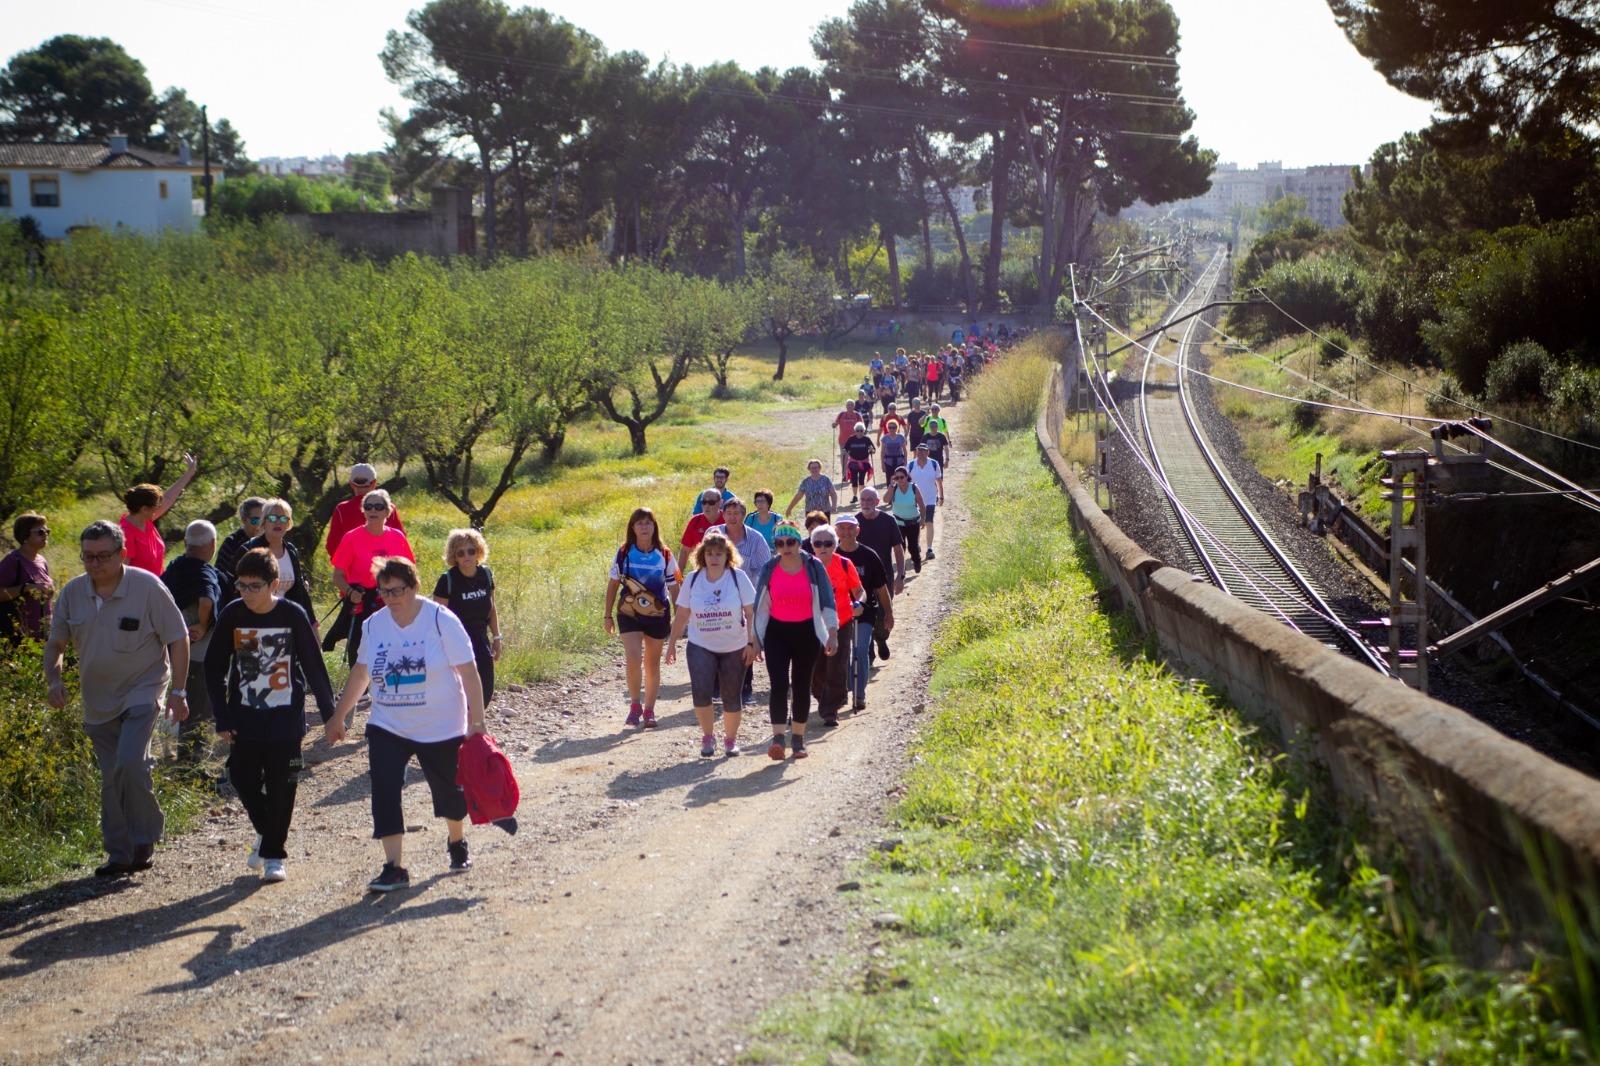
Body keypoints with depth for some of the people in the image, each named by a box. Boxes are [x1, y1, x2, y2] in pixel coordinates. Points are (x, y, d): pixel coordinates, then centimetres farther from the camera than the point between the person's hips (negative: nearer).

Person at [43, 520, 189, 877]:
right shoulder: (73, 592, 0)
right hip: (97, 701, 5)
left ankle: (144, 840, -3)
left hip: (141, 692, -5)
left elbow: (177, 639, -6)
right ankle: (120, 854, 18)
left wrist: (178, 691, -9)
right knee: (110, 778, 8)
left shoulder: (147, 587, -12)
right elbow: (55, 643, 12)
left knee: (130, 764, -21)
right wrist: (53, 680, -6)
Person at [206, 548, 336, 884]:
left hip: (285, 719, -2)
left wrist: (330, 715, 0)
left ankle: (273, 855, 13)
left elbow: (314, 667, -2)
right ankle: (266, 834, 32)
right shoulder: (232, 616, -5)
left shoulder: (293, 615, -10)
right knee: (244, 782, 5)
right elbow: (214, 669, 2)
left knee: (281, 789, 0)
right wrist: (223, 718, -2)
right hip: (244, 719, 2)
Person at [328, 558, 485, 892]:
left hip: (441, 727, -3)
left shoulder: (441, 621, -14)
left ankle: (457, 842, 42)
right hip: (387, 728, 3)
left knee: (449, 789, 12)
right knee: (384, 792, -12)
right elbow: (360, 674, 13)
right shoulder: (373, 626, 0)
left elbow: (469, 673, -13)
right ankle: (394, 867, -9)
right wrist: (338, 716, 16)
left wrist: (476, 722, -17)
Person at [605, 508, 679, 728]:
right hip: (629, 614, -1)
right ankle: (635, 705, 2)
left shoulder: (665, 556, -3)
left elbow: (674, 587, 4)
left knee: (652, 664, 10)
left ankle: (649, 710, 23)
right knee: (633, 659, -17)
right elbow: (613, 584, 5)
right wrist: (608, 615, 5)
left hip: (657, 615, 1)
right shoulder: (624, 553, -3)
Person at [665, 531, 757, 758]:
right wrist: (672, 643, 7)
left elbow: (751, 613, -5)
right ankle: (708, 736, 4)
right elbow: (682, 616, 6)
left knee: (732, 697, 6)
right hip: (701, 646, 1)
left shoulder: (738, 577, -8)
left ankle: (731, 739, 29)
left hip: (734, 648, -1)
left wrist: (751, 643, -10)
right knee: (700, 692, -17)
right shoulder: (693, 580, -2)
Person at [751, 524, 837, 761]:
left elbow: (827, 602, -2)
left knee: (801, 686, 9)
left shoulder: (814, 568, -3)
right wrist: (755, 638, 6)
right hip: (777, 633, 0)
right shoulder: (769, 570, 0)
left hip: (806, 632, 0)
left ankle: (798, 738, 21)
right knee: (779, 684, -13)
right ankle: (778, 739, -19)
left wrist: (832, 634, -9)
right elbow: (760, 606, 7)